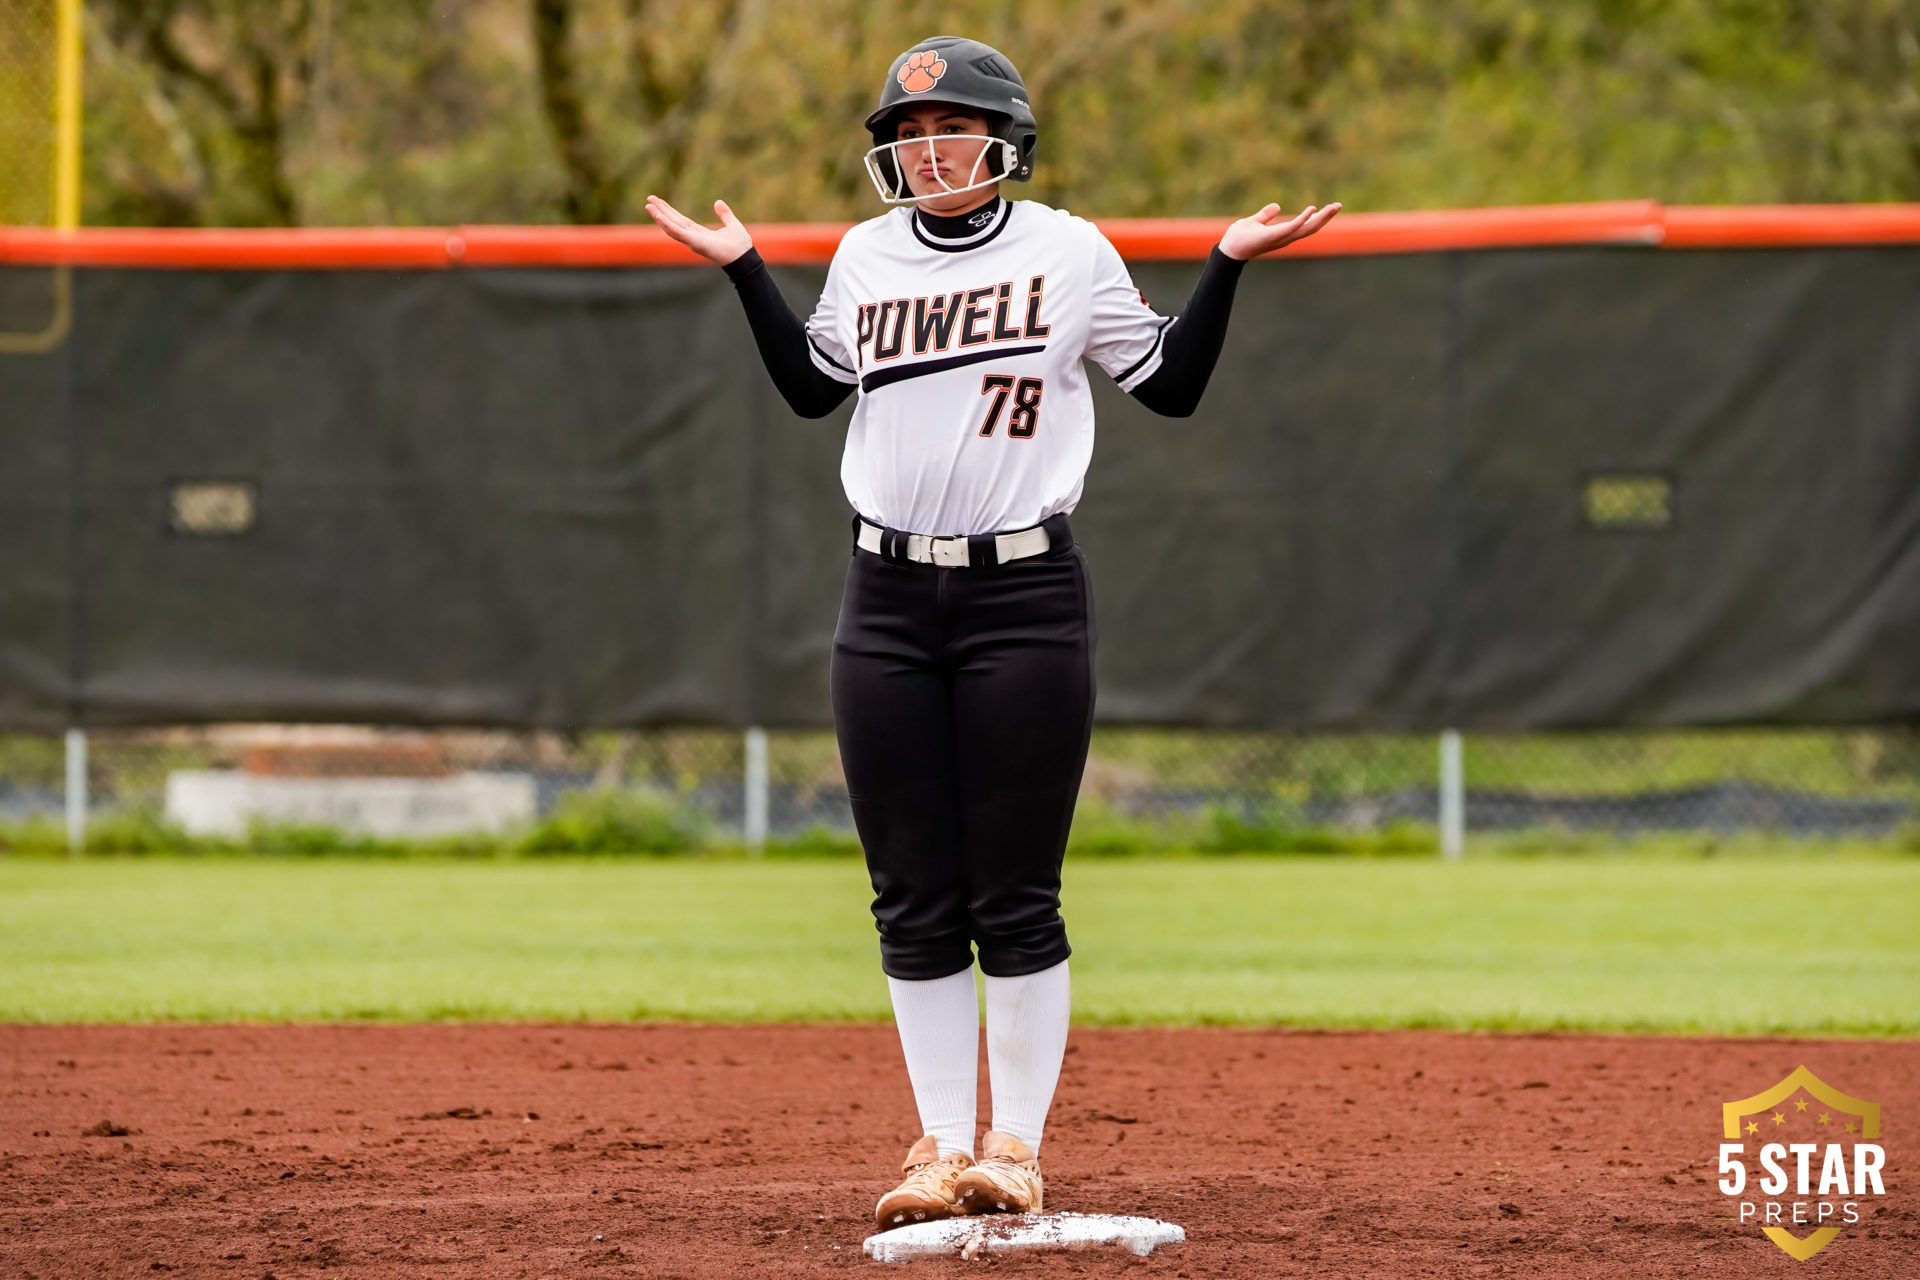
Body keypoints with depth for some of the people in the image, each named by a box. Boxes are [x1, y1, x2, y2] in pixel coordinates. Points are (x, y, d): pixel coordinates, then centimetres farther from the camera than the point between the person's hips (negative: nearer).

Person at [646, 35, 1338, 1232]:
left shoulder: (1069, 253, 0)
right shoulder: (868, 256, 10)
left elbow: (1173, 385, 5)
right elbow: (811, 386, 24)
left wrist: (1226, 265, -4)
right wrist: (746, 269, 19)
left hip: (1026, 596, -3)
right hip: (891, 602, 4)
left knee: (1015, 897, -3)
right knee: (915, 897, 4)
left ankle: (1017, 1147, 6)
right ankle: (943, 1146, 11)